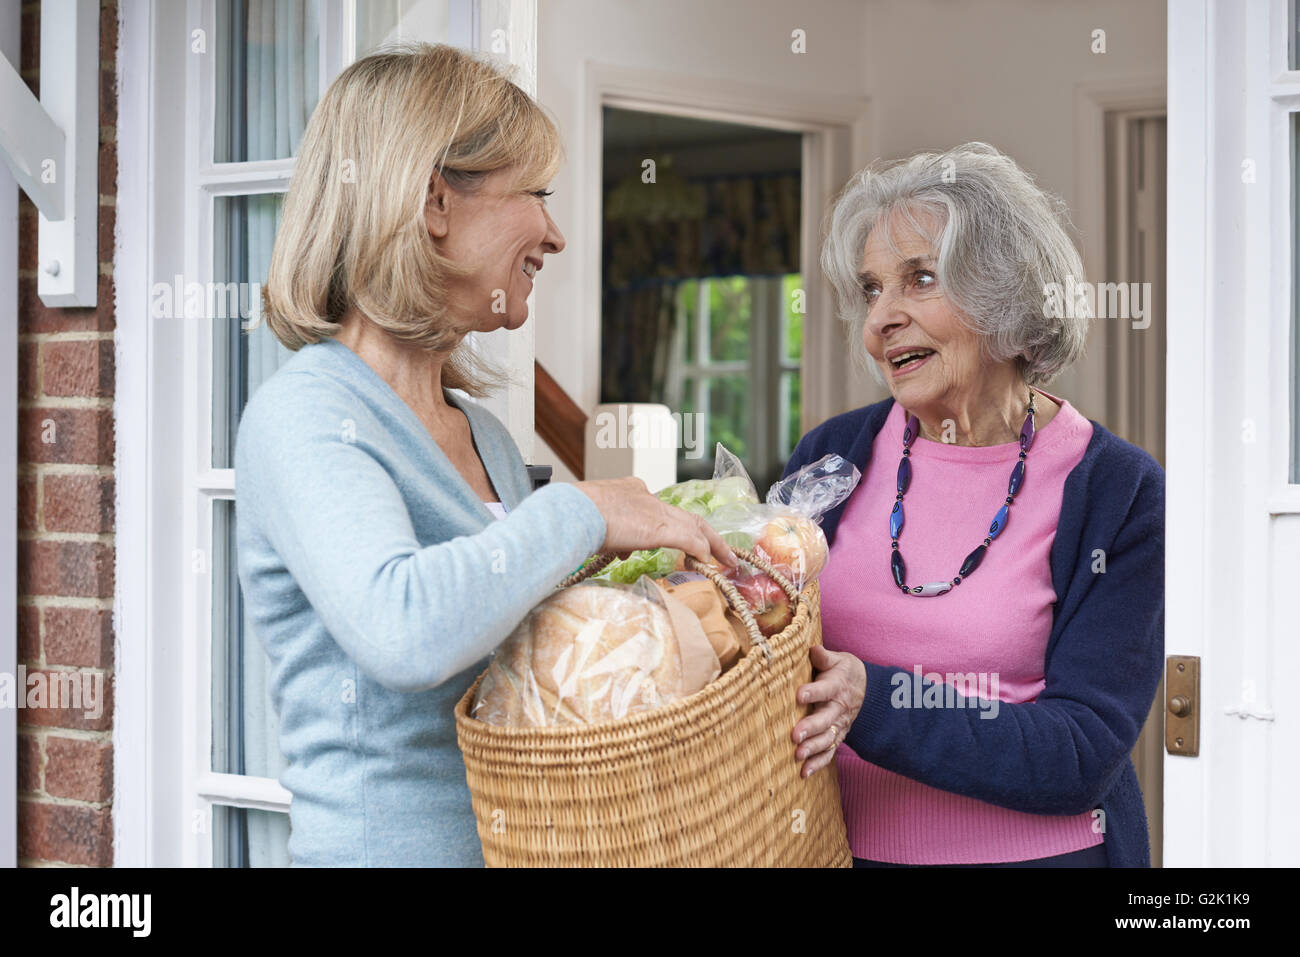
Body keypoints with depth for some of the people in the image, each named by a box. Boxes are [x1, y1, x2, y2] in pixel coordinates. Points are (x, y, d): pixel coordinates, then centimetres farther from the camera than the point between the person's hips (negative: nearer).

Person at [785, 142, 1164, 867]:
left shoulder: (1120, 491, -10)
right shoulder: (834, 454, -1)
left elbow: (1083, 755, -16)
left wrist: (873, 705, -27)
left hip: (1031, 851, -3)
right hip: (840, 845, 3)